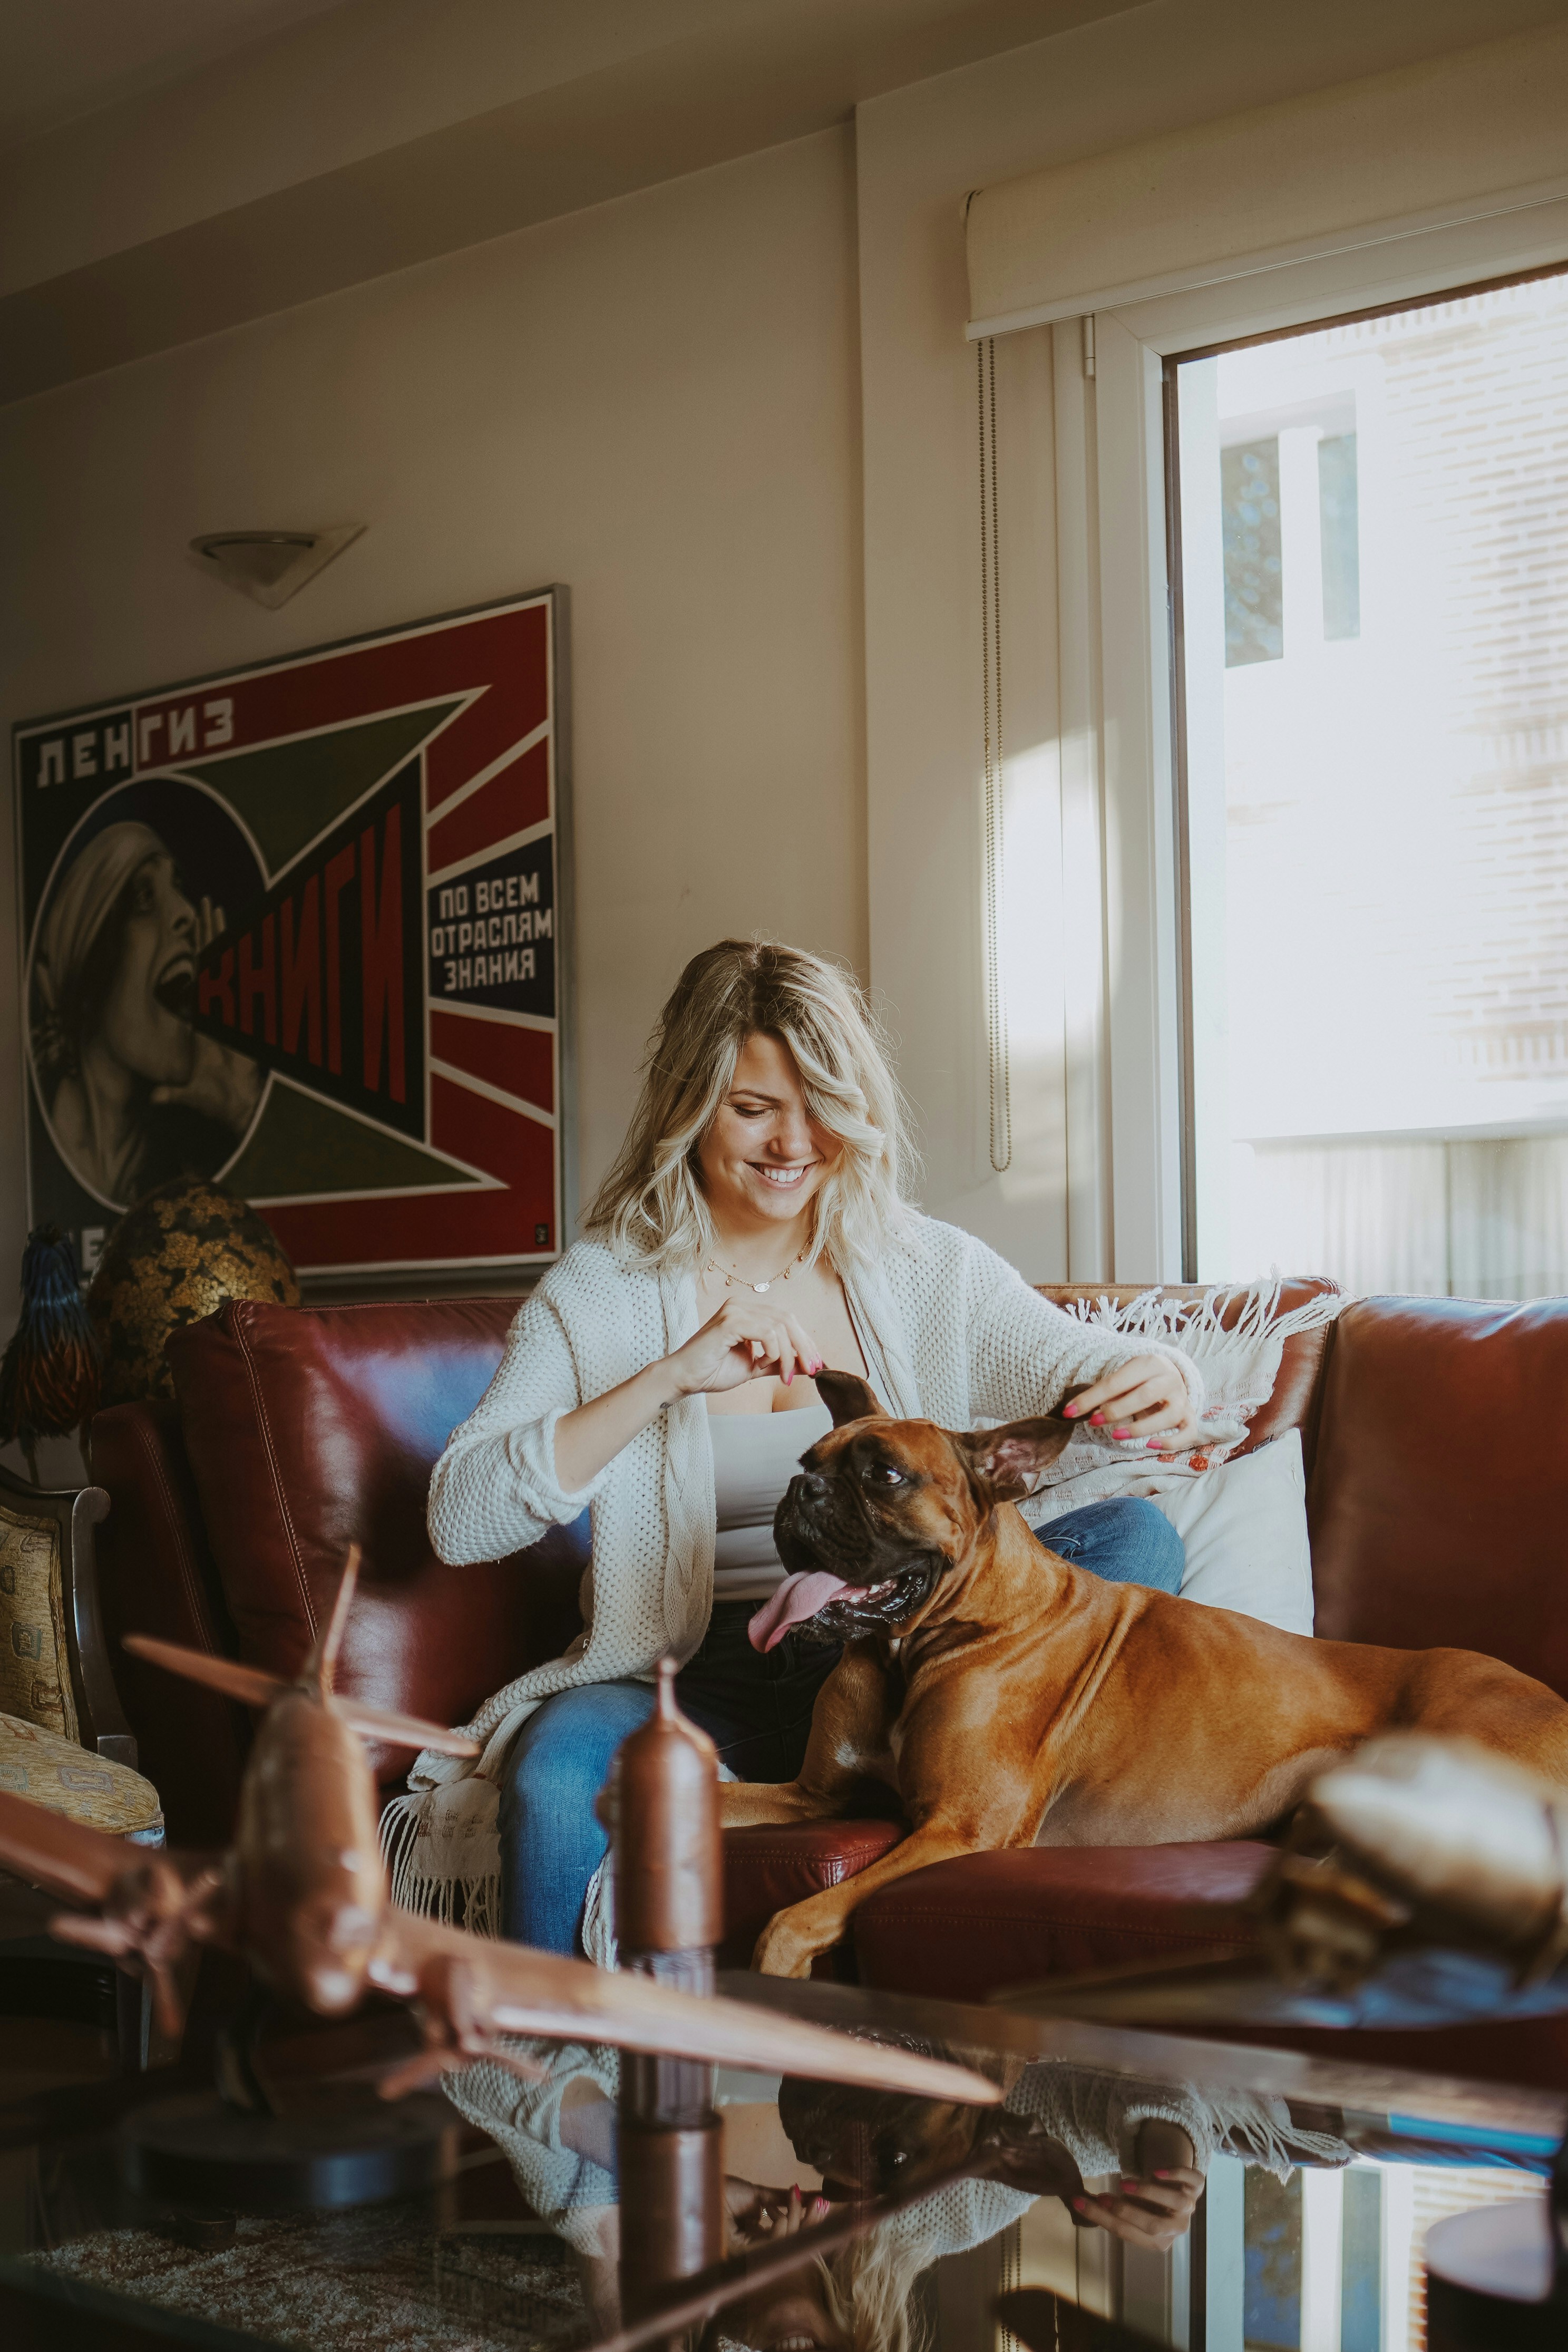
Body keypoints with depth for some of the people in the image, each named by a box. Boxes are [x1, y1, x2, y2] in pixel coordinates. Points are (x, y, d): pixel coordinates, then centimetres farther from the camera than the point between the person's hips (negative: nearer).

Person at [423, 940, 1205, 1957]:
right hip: (694, 1681, -2)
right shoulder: (600, 1292, 0)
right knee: (560, 1778, -36)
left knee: (1132, 1534, -20)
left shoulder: (924, 1269, 7)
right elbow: (459, 1519, -11)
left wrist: (1160, 1384, -28)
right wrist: (671, 1378, -22)